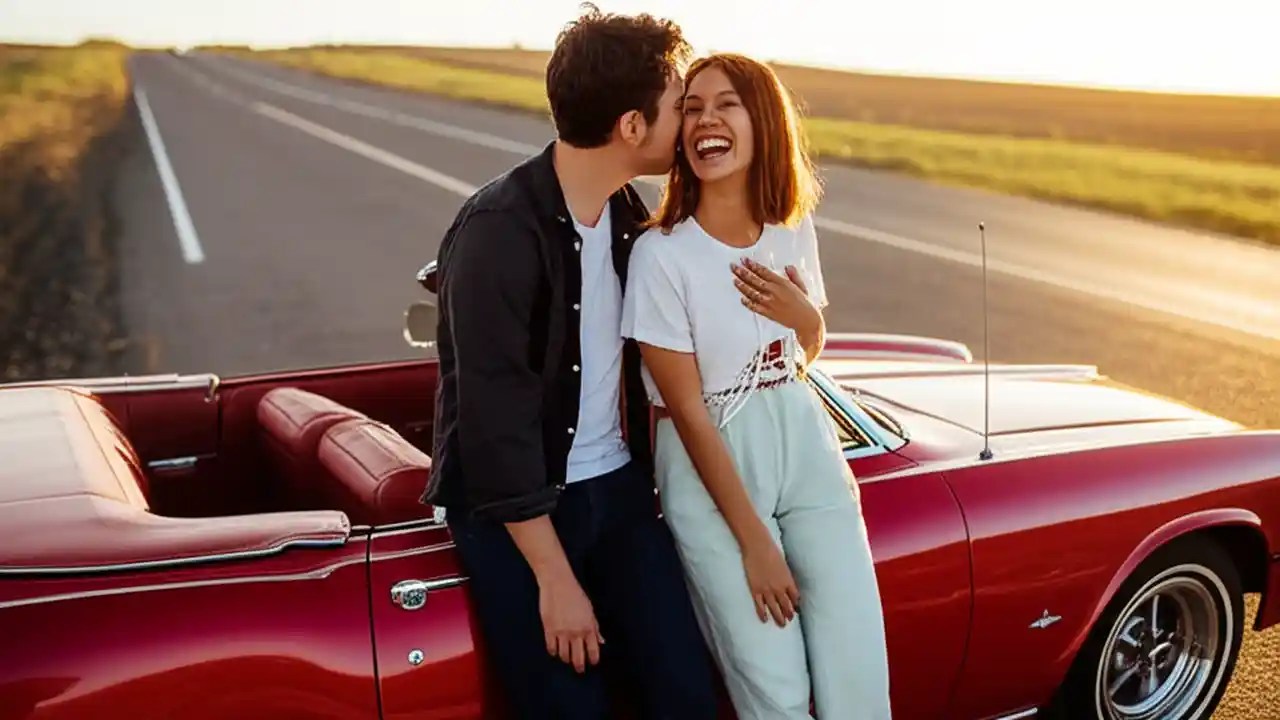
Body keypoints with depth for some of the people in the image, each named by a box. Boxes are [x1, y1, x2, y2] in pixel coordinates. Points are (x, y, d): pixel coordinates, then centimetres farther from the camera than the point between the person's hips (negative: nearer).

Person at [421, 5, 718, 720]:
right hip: (516, 506, -6)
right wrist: (556, 580, -18)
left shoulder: (628, 211, 3)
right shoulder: (499, 230, -20)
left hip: (619, 487, 6)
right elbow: (496, 421, -21)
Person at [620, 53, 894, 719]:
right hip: (710, 471, -4)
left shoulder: (794, 228, 1)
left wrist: (804, 316, -8)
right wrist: (753, 540, -12)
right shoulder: (661, 254, -15)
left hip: (804, 444, 4)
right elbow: (689, 412, -13)